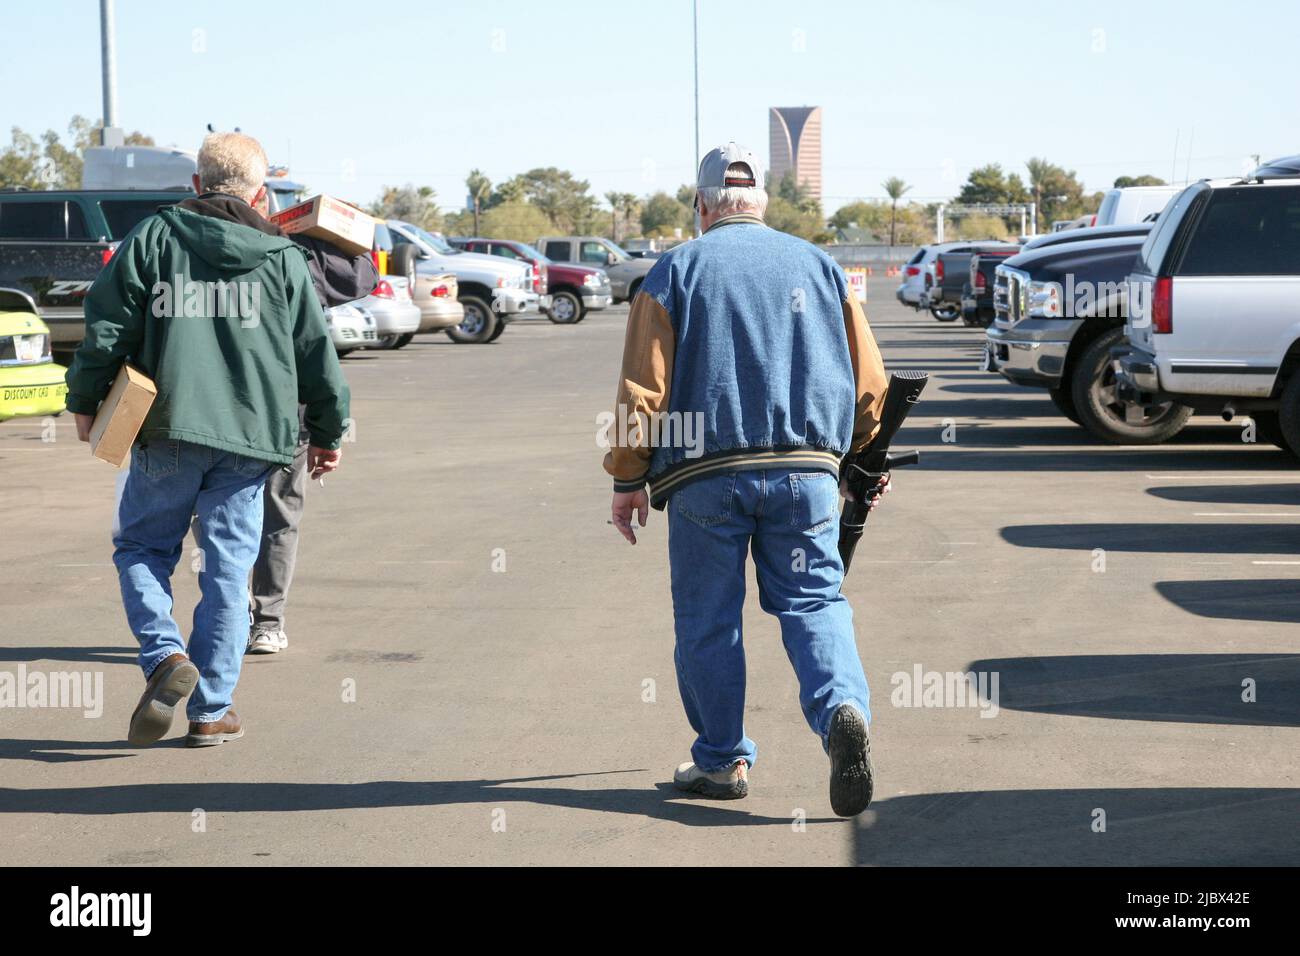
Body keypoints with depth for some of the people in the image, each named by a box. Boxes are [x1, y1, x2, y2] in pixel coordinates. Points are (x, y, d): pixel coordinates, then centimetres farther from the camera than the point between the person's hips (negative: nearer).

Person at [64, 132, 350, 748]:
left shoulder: (152, 238, 1)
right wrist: (328, 432, 20)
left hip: (166, 430, -1)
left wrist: (85, 402, 12)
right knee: (227, 567, 6)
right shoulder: (282, 258, 4)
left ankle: (165, 654, -10)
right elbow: (316, 353, 8)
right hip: (248, 439, 1)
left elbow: (107, 327, -1)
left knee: (140, 547, 14)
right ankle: (211, 710, 7)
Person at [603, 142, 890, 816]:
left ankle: (722, 760, 15)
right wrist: (848, 451, 29)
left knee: (708, 619, 9)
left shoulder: (675, 272, 3)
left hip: (705, 476, -2)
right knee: (813, 602, 5)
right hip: (806, 471, 2)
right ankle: (843, 709, -20)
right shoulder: (817, 265, 10)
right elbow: (869, 380, 12)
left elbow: (642, 388, -2)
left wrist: (628, 480, 6)